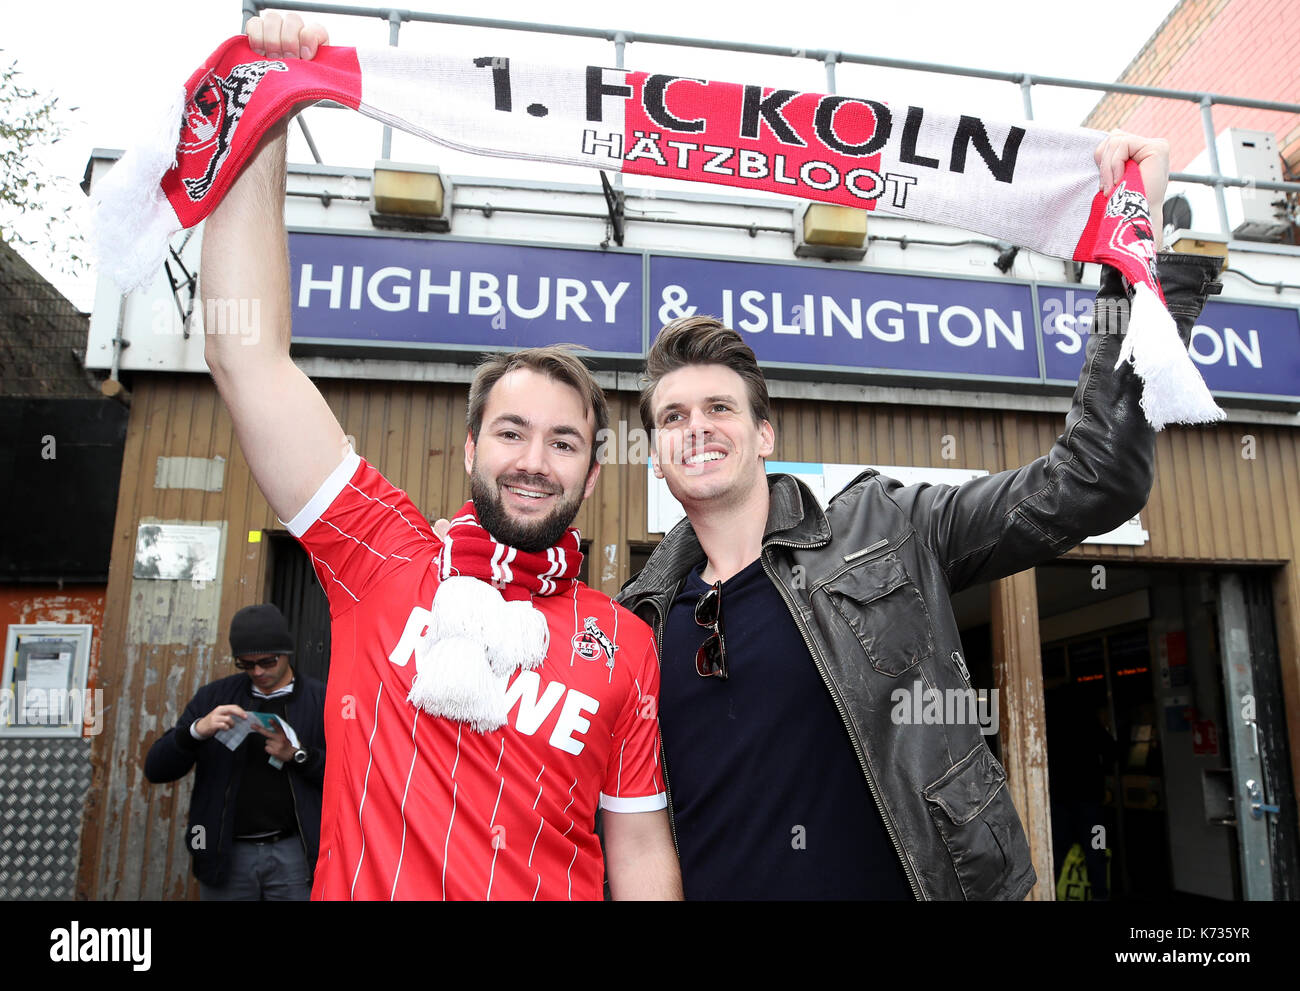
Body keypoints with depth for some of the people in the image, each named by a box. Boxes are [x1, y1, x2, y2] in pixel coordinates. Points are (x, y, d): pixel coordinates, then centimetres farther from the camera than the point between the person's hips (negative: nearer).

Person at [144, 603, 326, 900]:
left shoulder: (320, 700, 0)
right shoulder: (214, 696, 8)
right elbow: (156, 769, 3)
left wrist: (296, 754, -18)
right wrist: (197, 730, -15)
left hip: (293, 853, -2)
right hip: (226, 855, 2)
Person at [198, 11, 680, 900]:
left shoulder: (625, 644, -6)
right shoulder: (384, 559, -7)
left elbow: (640, 849, 0)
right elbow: (249, 357, -12)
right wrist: (263, 123, -15)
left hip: (555, 885, 1)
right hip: (362, 885, 0)